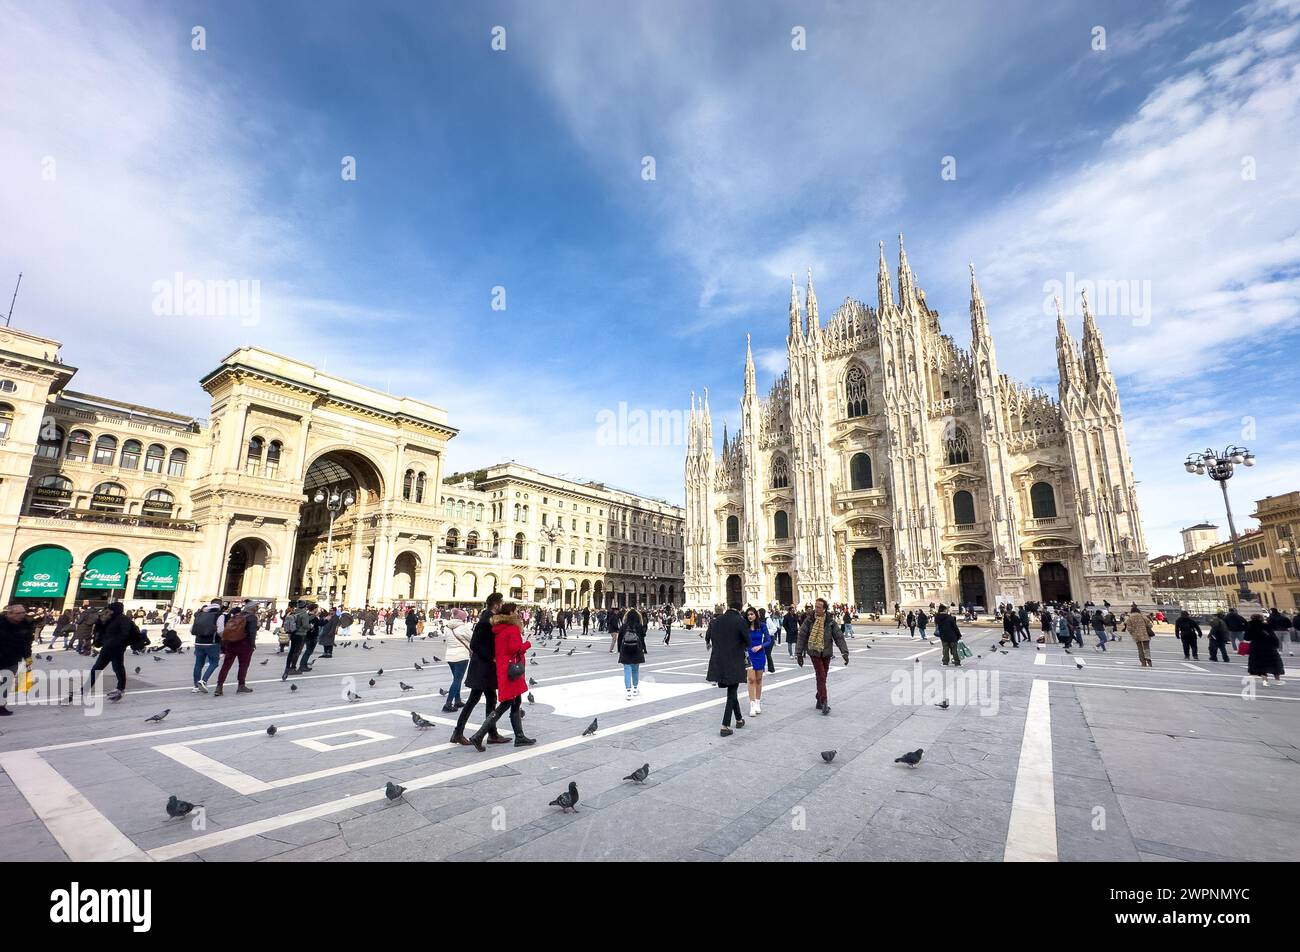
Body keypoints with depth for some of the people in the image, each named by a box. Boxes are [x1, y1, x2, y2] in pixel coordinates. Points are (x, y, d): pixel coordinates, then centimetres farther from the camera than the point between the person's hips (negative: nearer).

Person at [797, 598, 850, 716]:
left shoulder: (831, 621, -3)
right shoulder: (809, 620, -6)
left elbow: (839, 637, -3)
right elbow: (802, 637, -3)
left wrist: (845, 652, -13)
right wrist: (799, 654, -3)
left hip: (826, 653, 2)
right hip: (814, 652, -2)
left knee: (822, 677, 10)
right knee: (821, 677, -10)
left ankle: (819, 700, 25)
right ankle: (824, 702, -8)